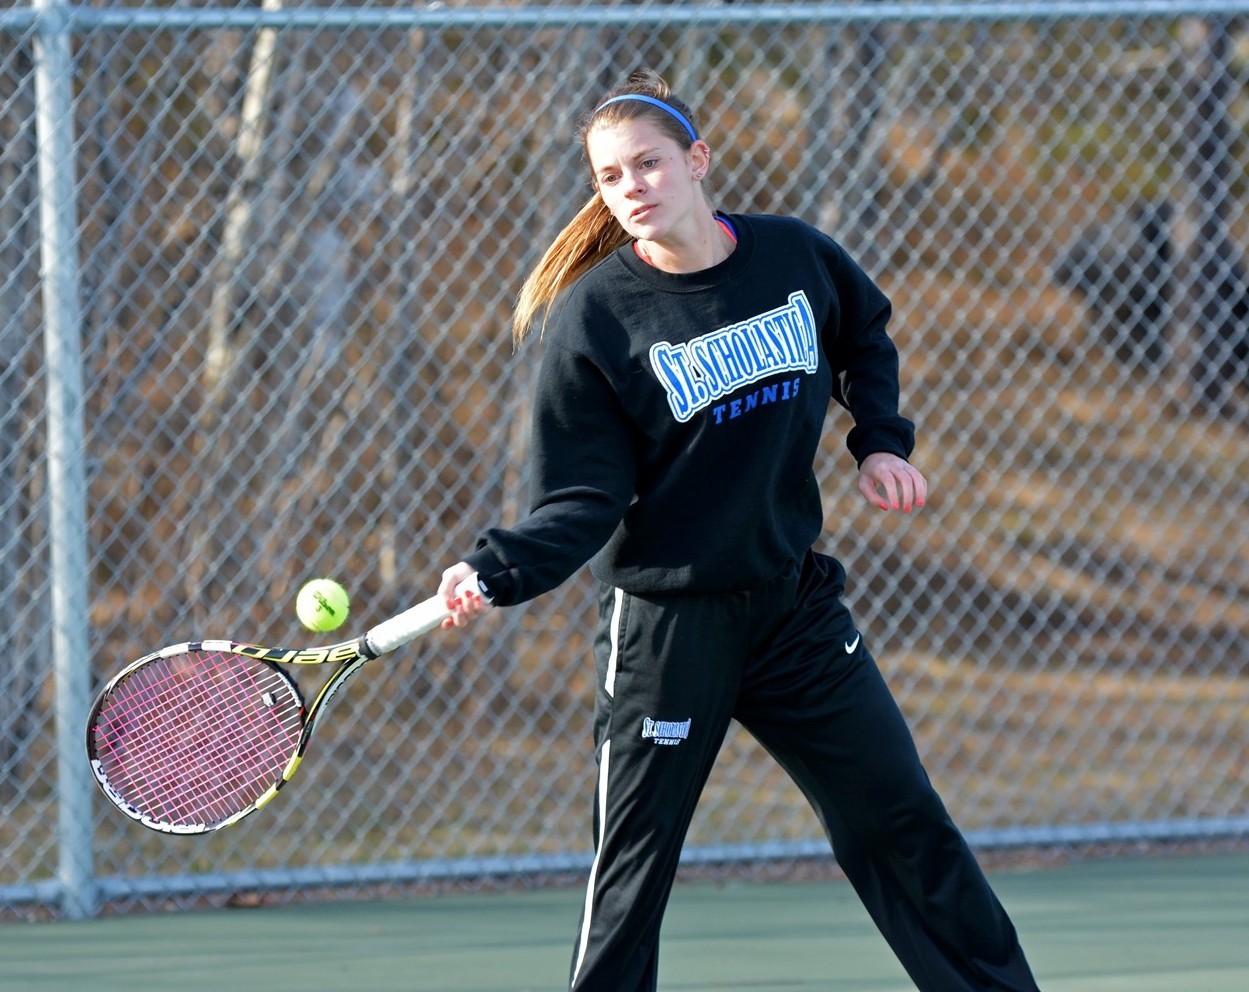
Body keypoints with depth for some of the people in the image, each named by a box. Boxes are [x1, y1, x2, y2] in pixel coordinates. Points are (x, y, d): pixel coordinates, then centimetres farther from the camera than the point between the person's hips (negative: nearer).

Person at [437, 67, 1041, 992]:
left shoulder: (795, 255, -3)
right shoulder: (596, 317, -14)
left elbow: (866, 335, 20)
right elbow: (586, 501, -14)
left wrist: (881, 441, 6)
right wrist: (497, 571, -29)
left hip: (794, 600, 4)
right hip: (668, 620, -4)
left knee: (902, 819, 11)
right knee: (634, 869, 1)